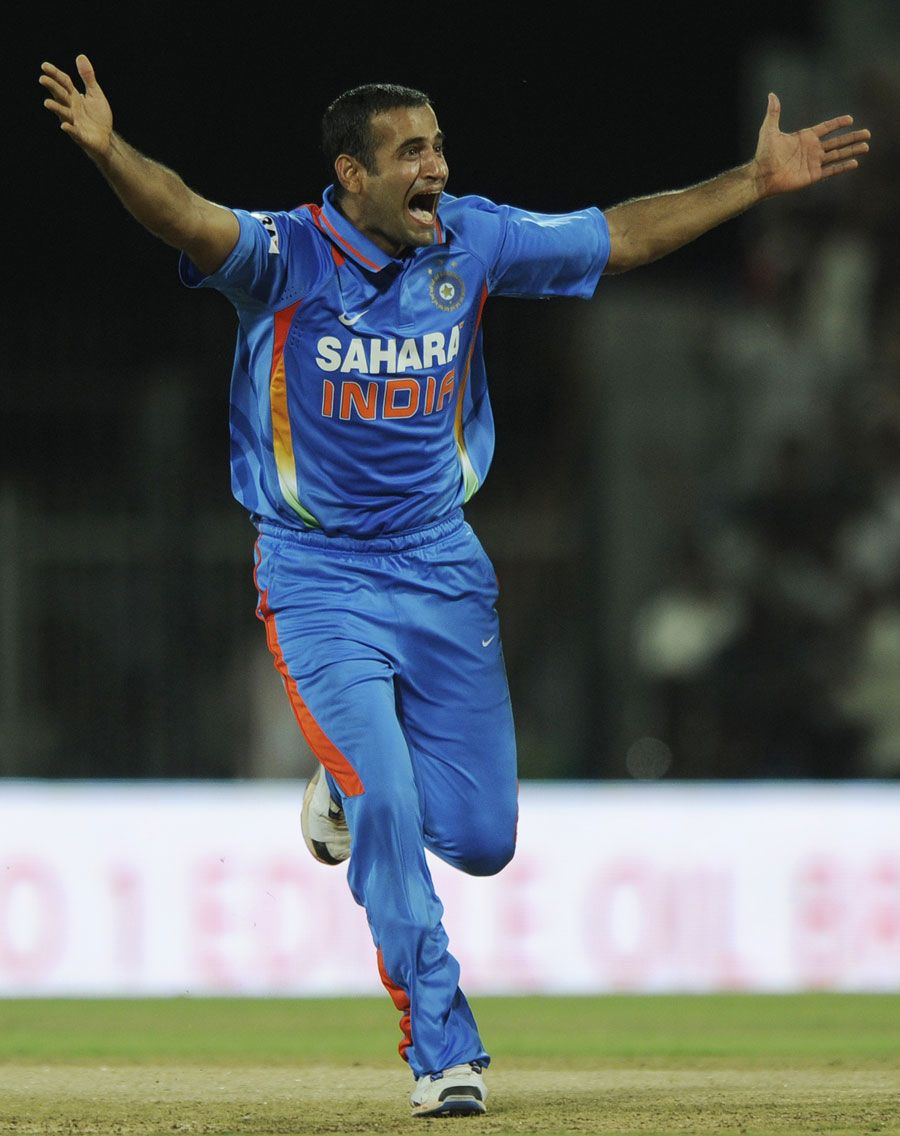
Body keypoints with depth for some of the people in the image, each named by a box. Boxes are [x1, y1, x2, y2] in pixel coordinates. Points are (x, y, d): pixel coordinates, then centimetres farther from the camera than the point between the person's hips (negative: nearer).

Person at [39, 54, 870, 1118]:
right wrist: (107, 152, -56)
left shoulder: (471, 242, -2)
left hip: (443, 571, 4)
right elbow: (183, 215, -36)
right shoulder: (287, 254, -16)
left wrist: (757, 181, 7)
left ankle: (352, 788, 37)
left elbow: (621, 235, 9)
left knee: (482, 839, 4)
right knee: (388, 813, -17)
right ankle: (443, 1053, -3)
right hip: (319, 582, -4)